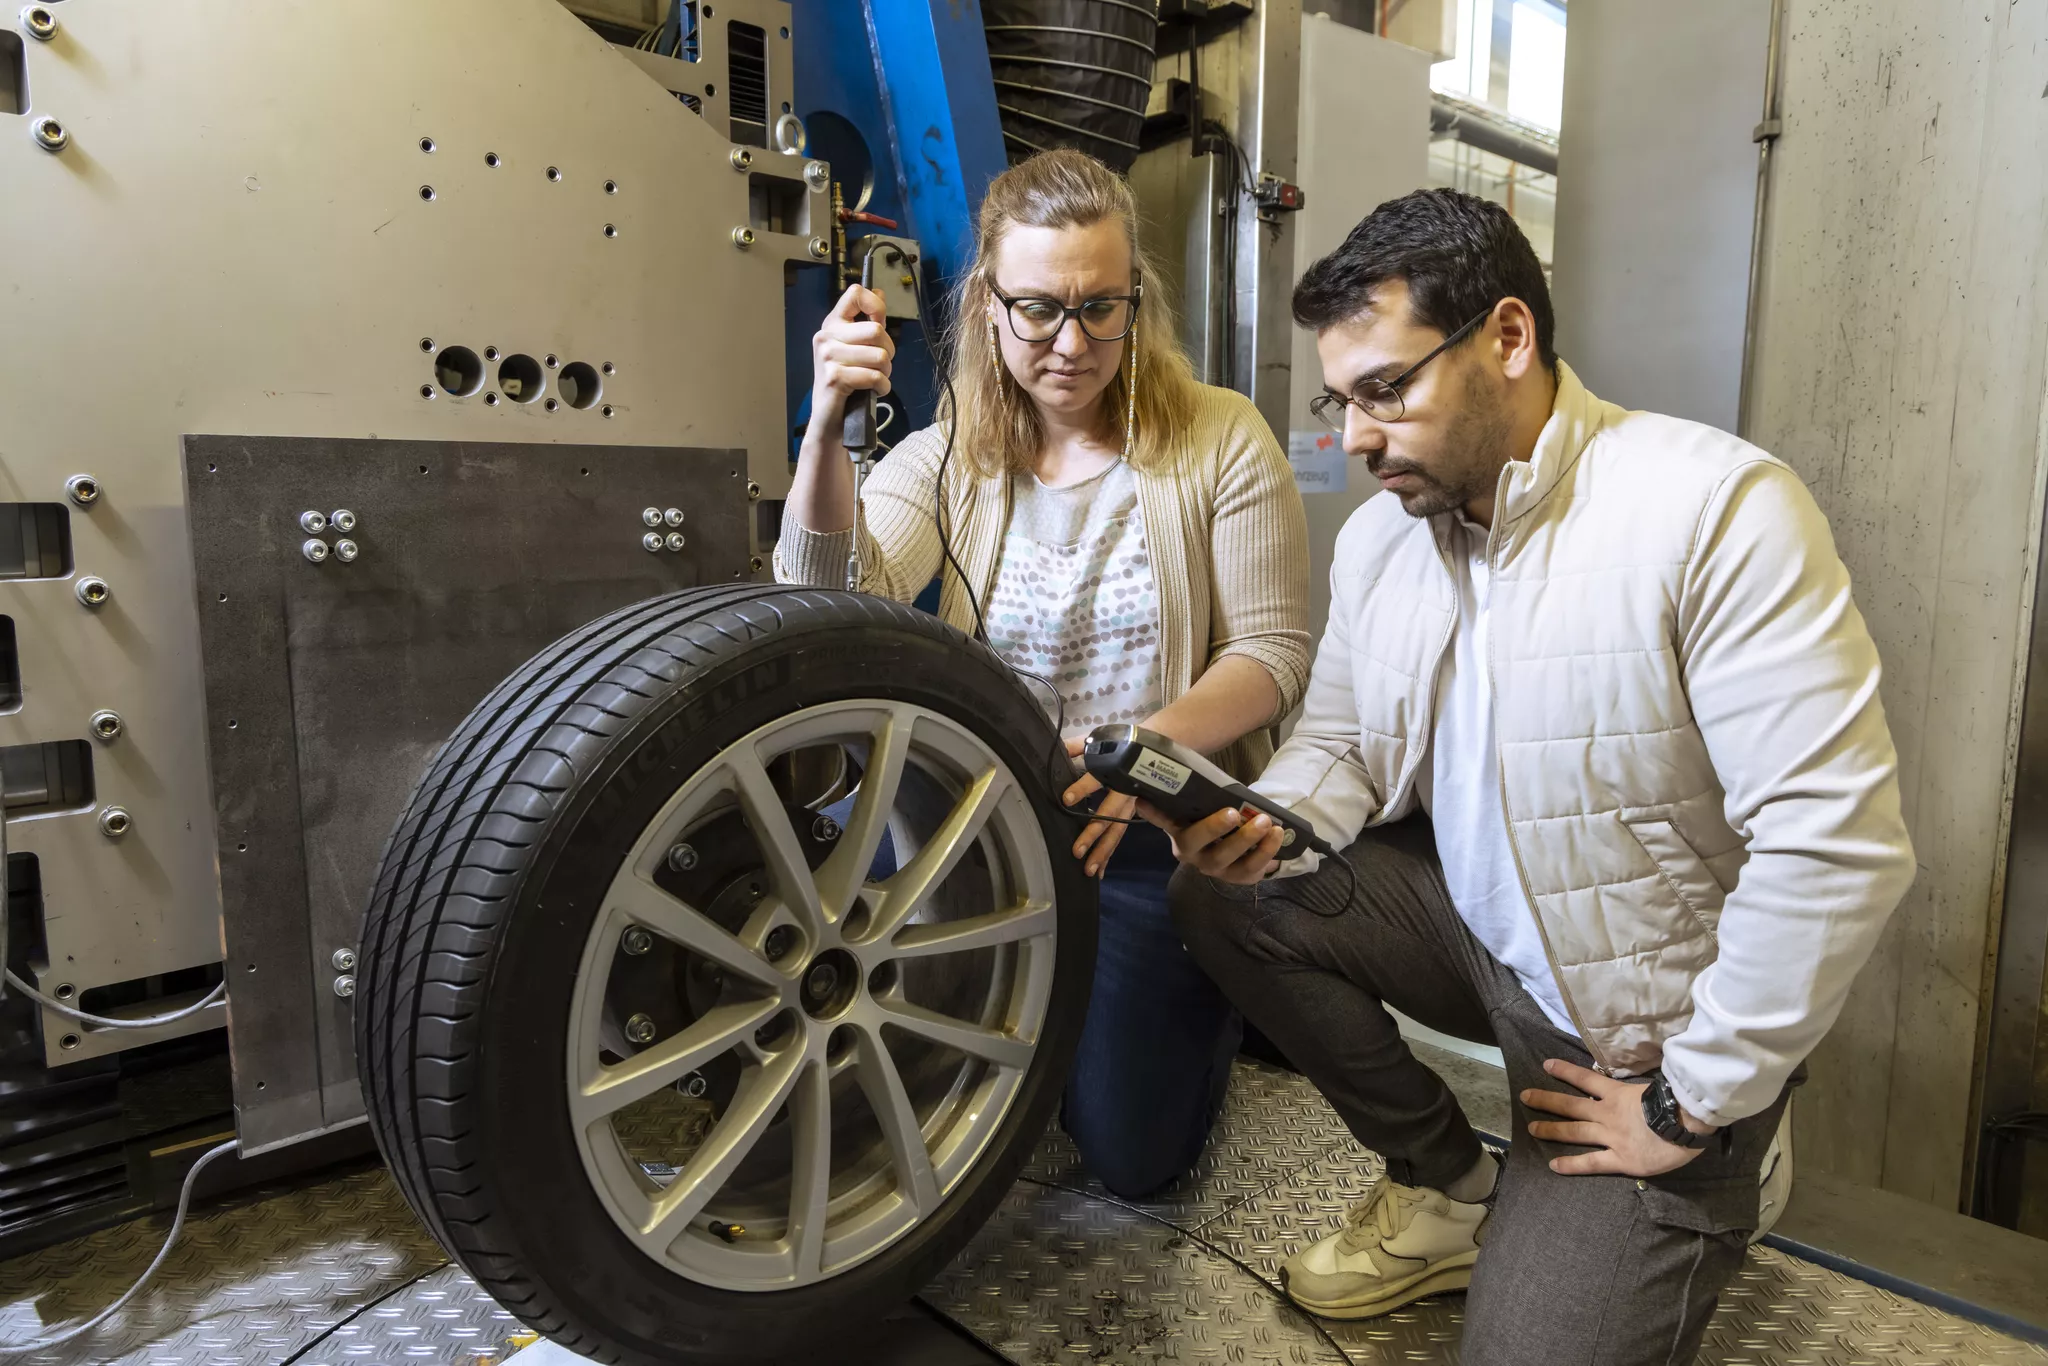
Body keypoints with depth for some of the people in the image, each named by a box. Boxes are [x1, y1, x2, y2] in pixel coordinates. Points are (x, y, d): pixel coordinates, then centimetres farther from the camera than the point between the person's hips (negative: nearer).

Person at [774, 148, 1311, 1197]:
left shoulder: (1217, 438, -7)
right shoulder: (946, 461, -1)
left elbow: (1273, 649, -9)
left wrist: (1150, 743, -28)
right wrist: (825, 433, -32)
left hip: (1163, 832, -2)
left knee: (1130, 1152, -4)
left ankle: (1200, 1002, 29)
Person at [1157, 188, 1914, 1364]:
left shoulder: (1719, 509, -25)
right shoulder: (1380, 532, -3)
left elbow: (1838, 844, -27)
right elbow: (1345, 749, 5)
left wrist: (1692, 1109, -18)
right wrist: (1266, 825, -20)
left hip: (1656, 1029, -5)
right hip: (1481, 928, 6)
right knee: (1225, 898, -11)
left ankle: (1700, 1193, 23)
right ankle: (1449, 1189, 8)